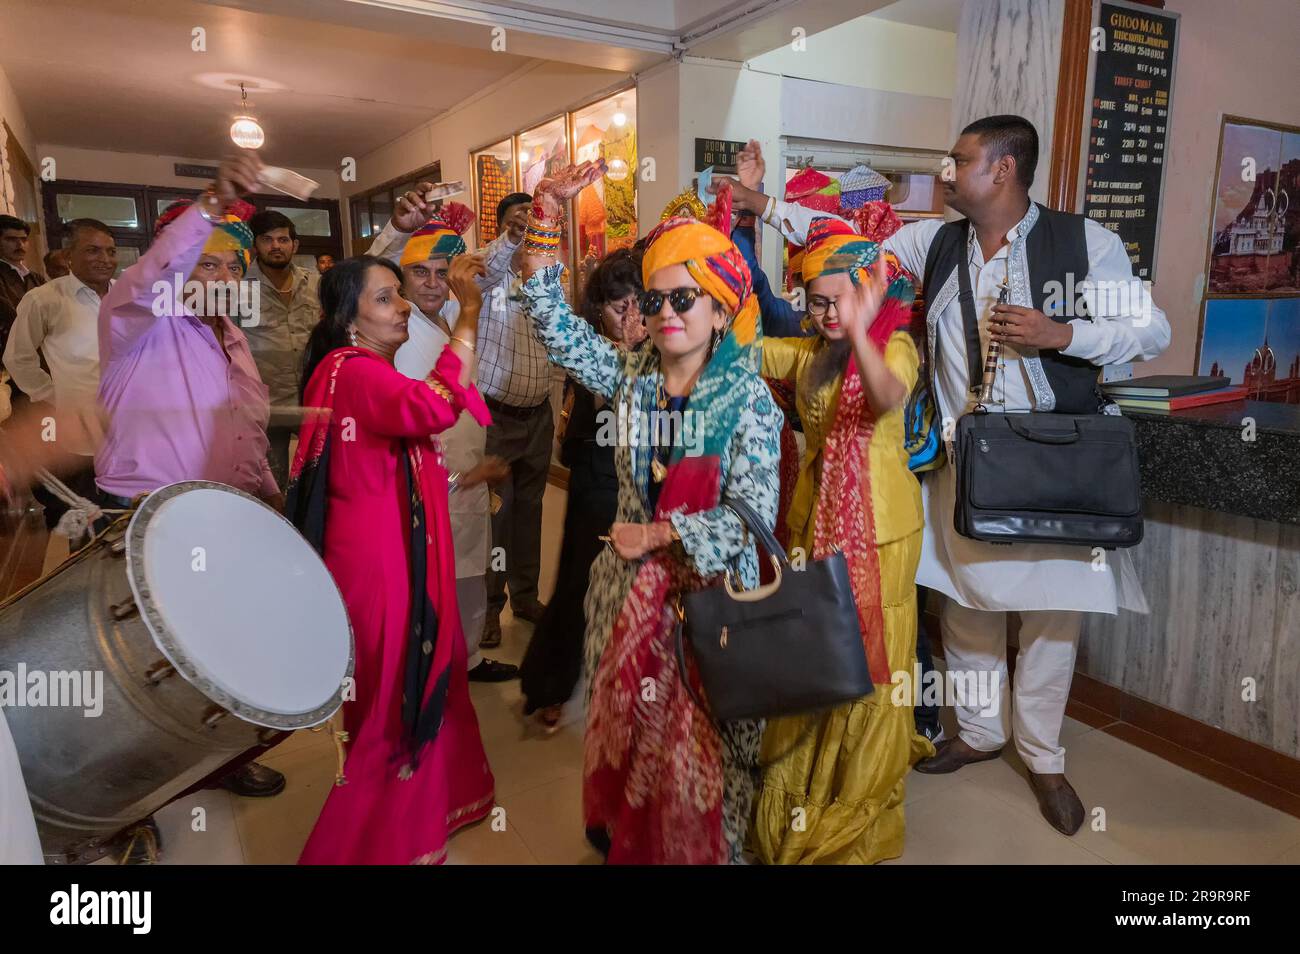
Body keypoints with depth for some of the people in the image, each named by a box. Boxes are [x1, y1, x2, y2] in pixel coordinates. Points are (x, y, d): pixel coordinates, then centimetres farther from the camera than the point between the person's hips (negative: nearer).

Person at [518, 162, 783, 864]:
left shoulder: (750, 399, -11)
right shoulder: (630, 375, 1)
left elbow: (753, 512, -16)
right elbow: (551, 318, -5)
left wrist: (659, 534, -18)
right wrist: (548, 208, -11)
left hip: (711, 590, -3)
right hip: (629, 588, 4)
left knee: (699, 742, 9)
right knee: (625, 727, 17)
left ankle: (701, 849, 35)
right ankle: (623, 841, 41)